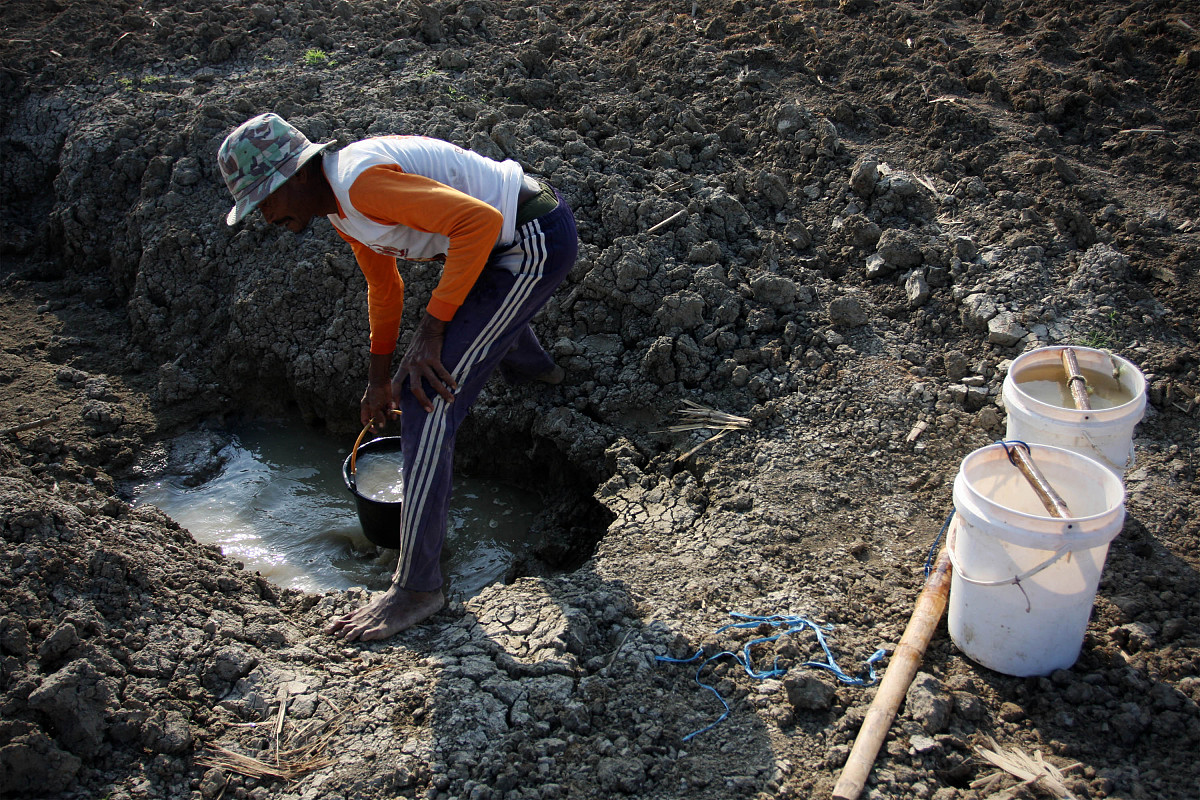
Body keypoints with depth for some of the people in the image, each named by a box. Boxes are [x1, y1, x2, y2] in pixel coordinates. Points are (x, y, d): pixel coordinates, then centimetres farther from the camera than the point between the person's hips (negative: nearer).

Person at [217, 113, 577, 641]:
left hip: (535, 243, -10)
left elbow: (481, 221, -30)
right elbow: (384, 286, 23)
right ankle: (534, 366, 77)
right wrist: (379, 379, 29)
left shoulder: (360, 181, -24)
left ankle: (417, 587, -7)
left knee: (427, 397, -13)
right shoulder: (339, 205, 8)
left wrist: (430, 330, -26)